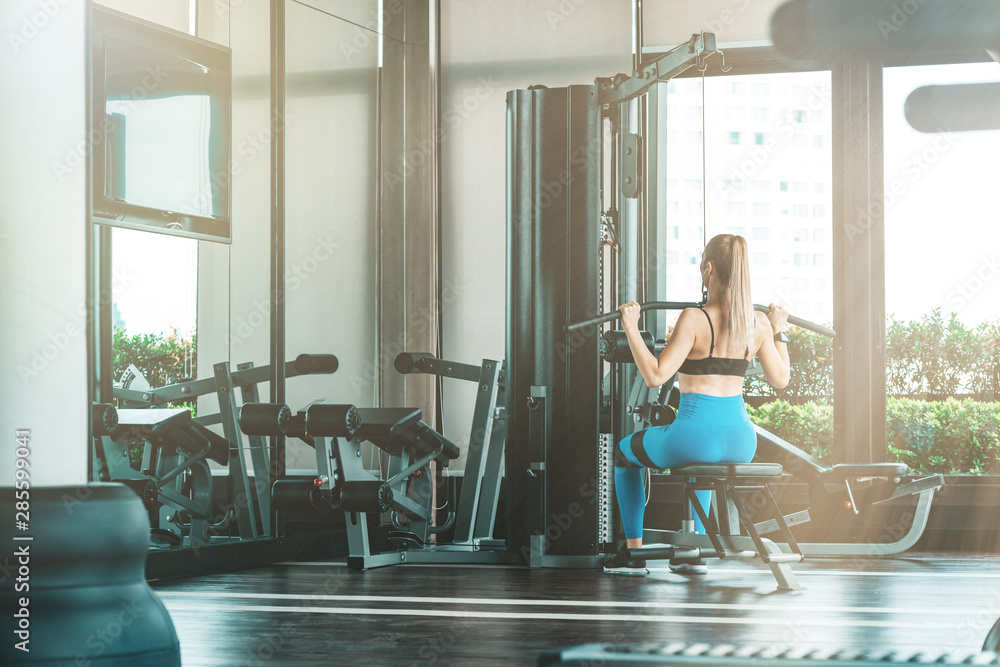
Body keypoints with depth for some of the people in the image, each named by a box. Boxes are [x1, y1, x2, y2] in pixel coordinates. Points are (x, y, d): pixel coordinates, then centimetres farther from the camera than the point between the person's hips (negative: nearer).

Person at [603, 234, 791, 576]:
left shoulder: (694, 319, -15)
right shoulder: (759, 323, 1)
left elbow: (655, 375, -18)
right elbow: (780, 378, 12)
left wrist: (631, 328, -13)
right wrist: (780, 331, 24)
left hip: (695, 431, -5)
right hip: (742, 443, 6)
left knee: (624, 452, 26)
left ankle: (633, 552, 29)